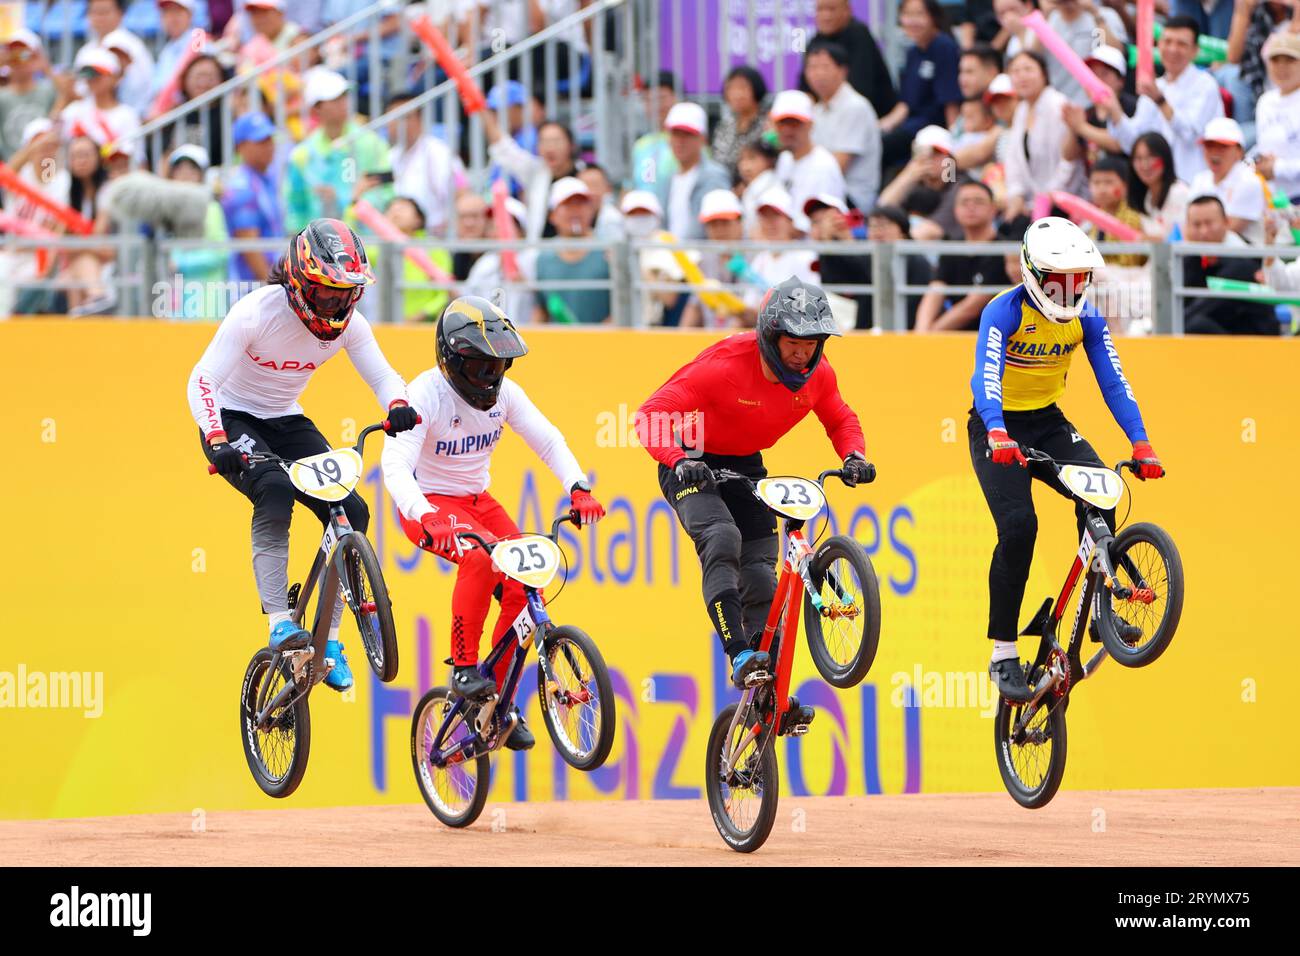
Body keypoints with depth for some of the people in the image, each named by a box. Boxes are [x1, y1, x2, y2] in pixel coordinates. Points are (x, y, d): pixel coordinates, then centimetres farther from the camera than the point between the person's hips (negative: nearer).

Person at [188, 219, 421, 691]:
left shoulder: (349, 324, -11)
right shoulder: (257, 312, -26)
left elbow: (382, 375, -11)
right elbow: (202, 380, -28)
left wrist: (399, 405, -36)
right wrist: (217, 441, -44)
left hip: (286, 422, 5)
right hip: (234, 418, -5)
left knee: (350, 510, -14)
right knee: (274, 488, -35)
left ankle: (329, 637, -2)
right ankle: (280, 625, -35)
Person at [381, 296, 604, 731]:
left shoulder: (505, 393, -4)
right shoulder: (426, 394, -22)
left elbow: (548, 441, -4)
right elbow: (395, 466, -32)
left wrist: (578, 489, -23)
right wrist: (428, 519, -48)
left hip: (477, 500, 6)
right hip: (430, 504, -6)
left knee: (525, 584, -11)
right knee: (482, 557, -35)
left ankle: (498, 696, 4)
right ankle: (464, 668, -22)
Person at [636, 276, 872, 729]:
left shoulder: (818, 374, -13)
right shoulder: (724, 365, -30)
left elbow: (840, 420, 8)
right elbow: (650, 416, -30)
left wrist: (854, 456, -13)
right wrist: (679, 459, -46)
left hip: (745, 468, 5)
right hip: (694, 466, -5)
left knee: (761, 578, -1)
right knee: (722, 538, -32)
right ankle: (740, 656, -38)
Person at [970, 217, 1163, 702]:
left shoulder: (1086, 319, -6)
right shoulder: (1004, 313, -21)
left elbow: (1113, 382, -10)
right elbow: (987, 377, -34)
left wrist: (1141, 443, -23)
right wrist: (998, 435, -52)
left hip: (1048, 422, 4)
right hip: (999, 428, -4)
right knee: (1018, 526, -21)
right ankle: (1003, 655, -12)